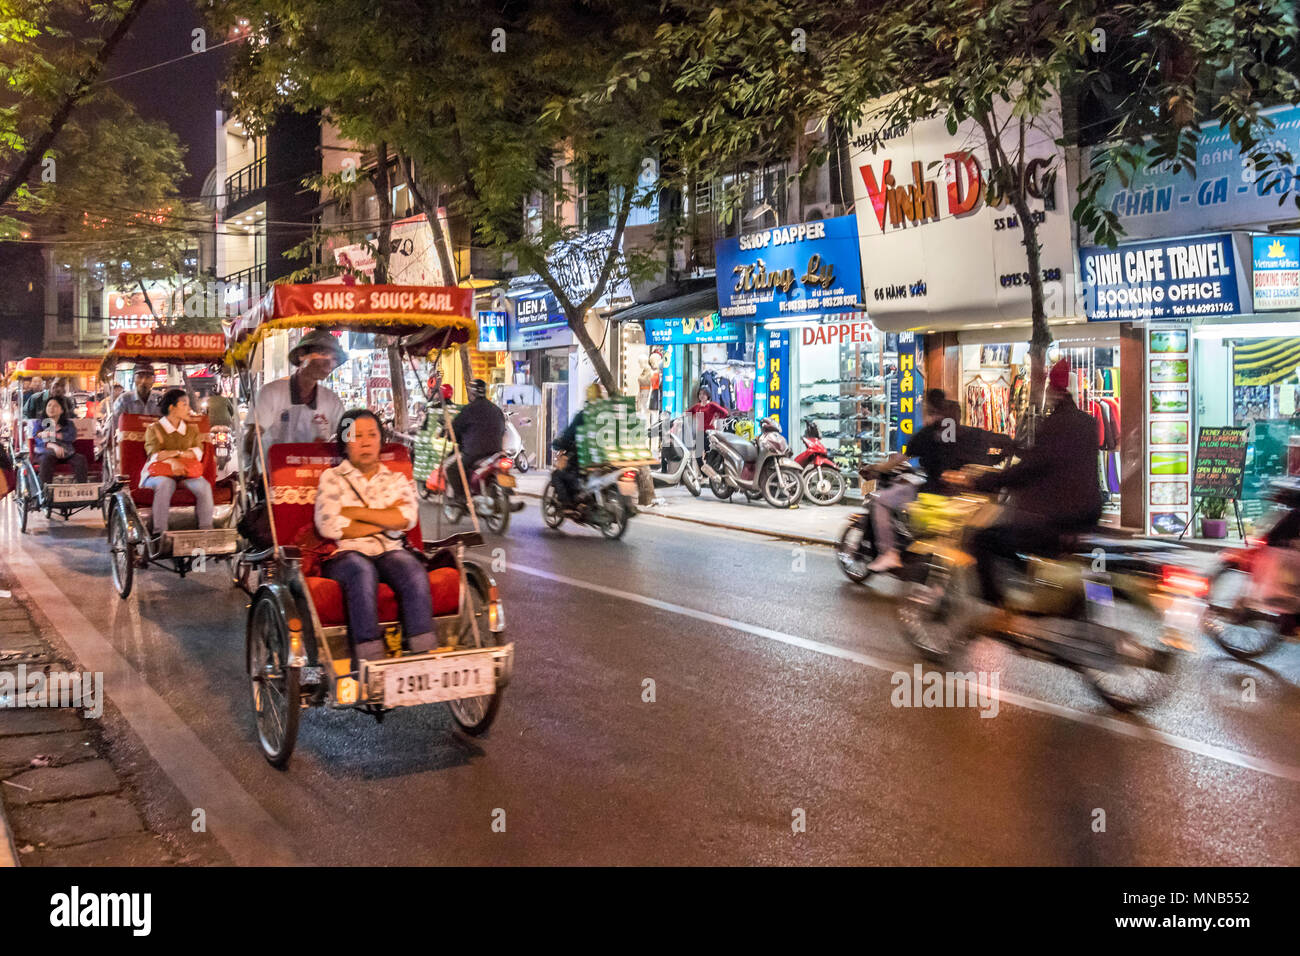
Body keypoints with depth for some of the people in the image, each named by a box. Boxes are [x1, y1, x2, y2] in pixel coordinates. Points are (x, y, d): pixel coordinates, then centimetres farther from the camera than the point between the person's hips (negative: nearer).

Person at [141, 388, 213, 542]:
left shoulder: (192, 429, 21)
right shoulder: (154, 429, 9)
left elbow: (198, 453, 5)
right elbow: (154, 454, -8)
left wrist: (177, 452, -13)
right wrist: (172, 461, -30)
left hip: (187, 474, 3)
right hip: (159, 473, -3)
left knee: (204, 486, -30)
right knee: (165, 484, -39)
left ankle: (207, 531, -31)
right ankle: (159, 532, -41)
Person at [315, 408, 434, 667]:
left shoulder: (397, 479, 21)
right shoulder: (332, 478, 13)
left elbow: (407, 518, 1)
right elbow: (328, 526, -4)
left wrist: (356, 512, -3)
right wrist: (386, 519, 0)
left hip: (390, 552, 2)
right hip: (345, 555, -2)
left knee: (413, 570, -32)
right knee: (362, 572, -37)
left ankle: (424, 656, -38)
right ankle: (368, 662, -45)